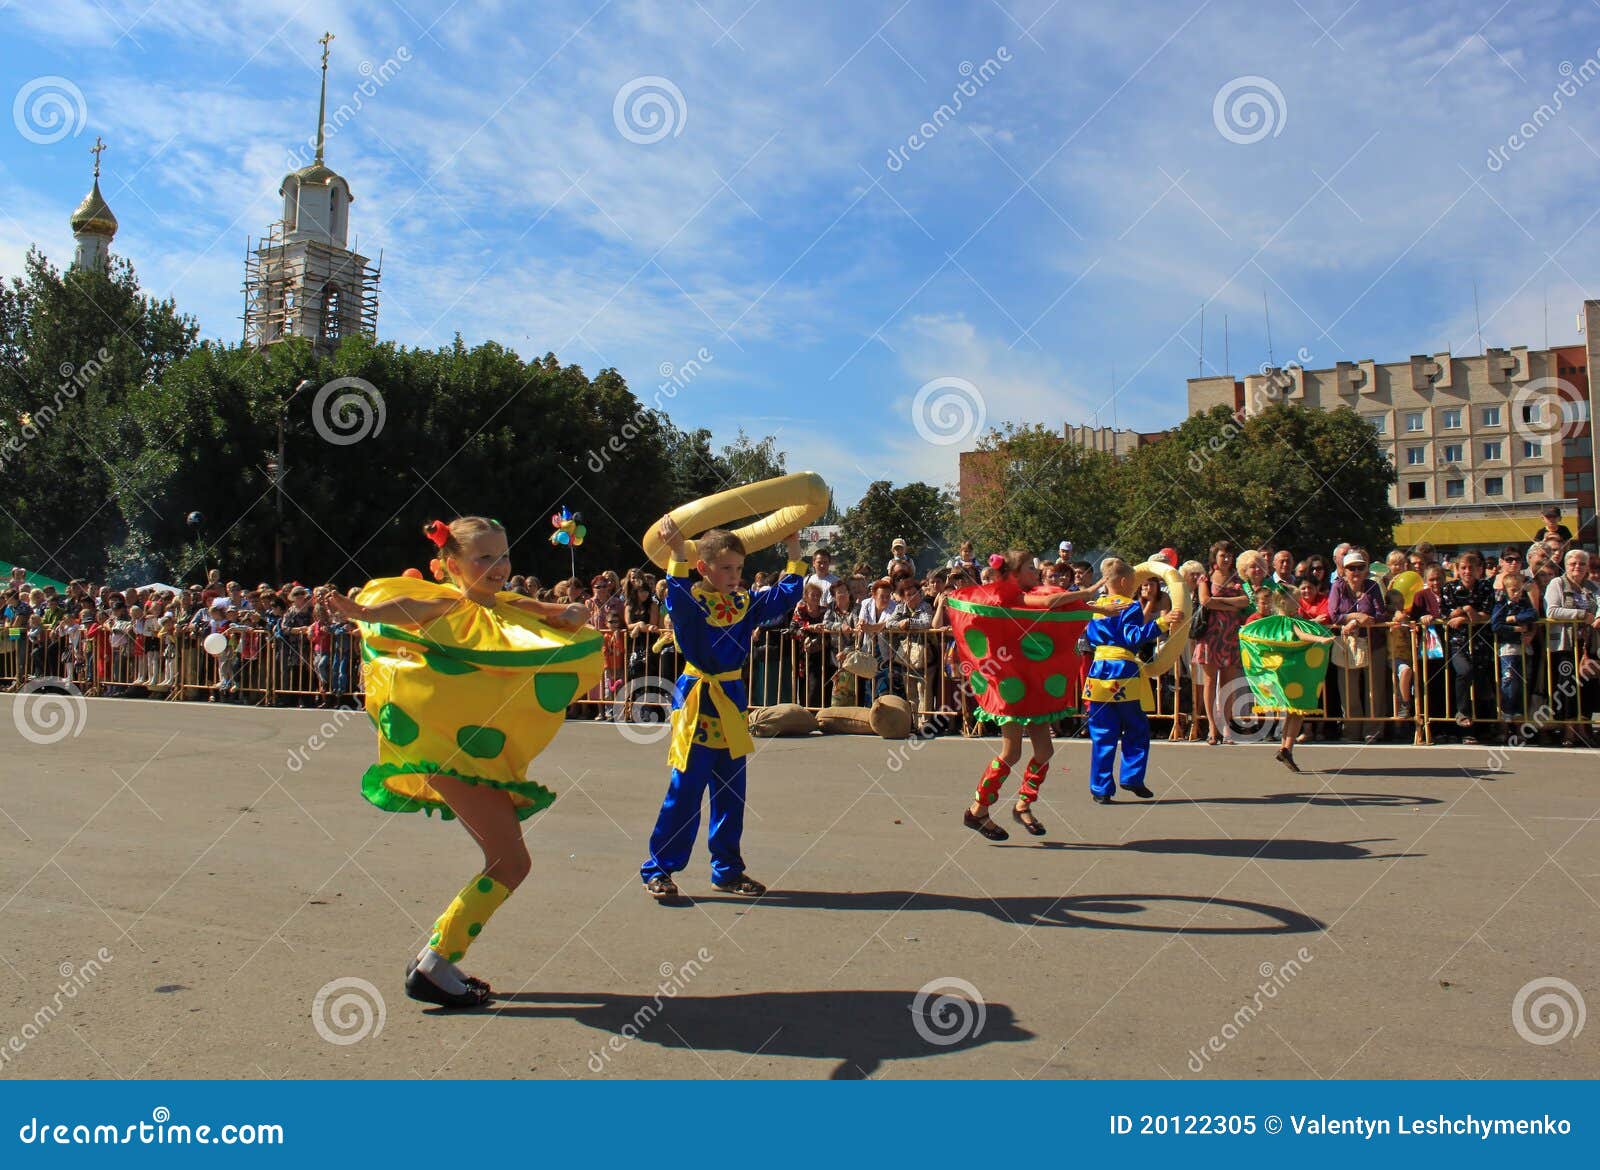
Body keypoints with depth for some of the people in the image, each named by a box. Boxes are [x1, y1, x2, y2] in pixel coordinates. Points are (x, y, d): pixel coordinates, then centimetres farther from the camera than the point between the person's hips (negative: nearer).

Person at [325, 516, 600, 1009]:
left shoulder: (508, 607, 13)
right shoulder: (450, 603, -7)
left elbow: (573, 619, 11)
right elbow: (405, 606, -27)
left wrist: (565, 614, -12)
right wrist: (362, 611, -46)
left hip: (489, 754, 9)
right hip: (451, 747, -9)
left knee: (505, 862, 15)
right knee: (511, 862, -11)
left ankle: (436, 956, 22)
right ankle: (433, 967, -5)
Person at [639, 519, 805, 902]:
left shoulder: (745, 603, 8)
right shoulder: (691, 601, -10)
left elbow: (786, 595, 14)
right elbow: (677, 598, -33)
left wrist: (793, 552, 10)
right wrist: (677, 553, -41)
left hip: (732, 701, 6)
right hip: (697, 699, -6)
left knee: (731, 793, 11)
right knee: (685, 791, -3)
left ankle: (727, 869, 22)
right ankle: (658, 869, 8)